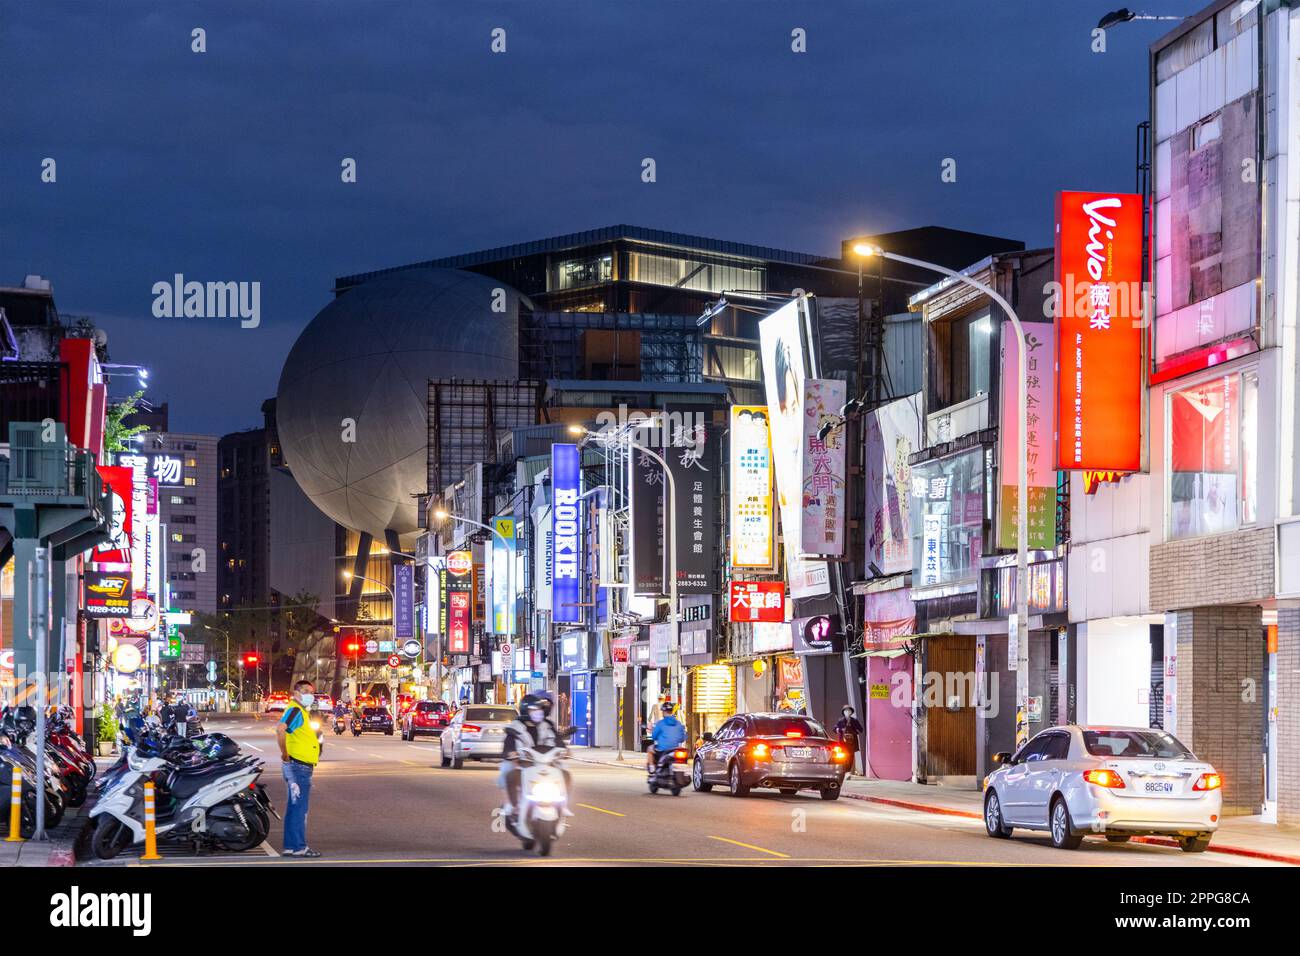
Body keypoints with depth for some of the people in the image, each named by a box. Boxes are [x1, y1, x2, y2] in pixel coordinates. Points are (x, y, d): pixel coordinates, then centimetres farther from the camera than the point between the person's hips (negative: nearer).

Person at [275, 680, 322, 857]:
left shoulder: (302, 712, 18)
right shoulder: (295, 710, -14)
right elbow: (280, 729, -31)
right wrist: (284, 754, -23)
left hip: (302, 767, 10)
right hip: (298, 766, -10)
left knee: (295, 808, 13)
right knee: (298, 808, -8)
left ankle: (291, 846, 17)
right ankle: (298, 847, -6)